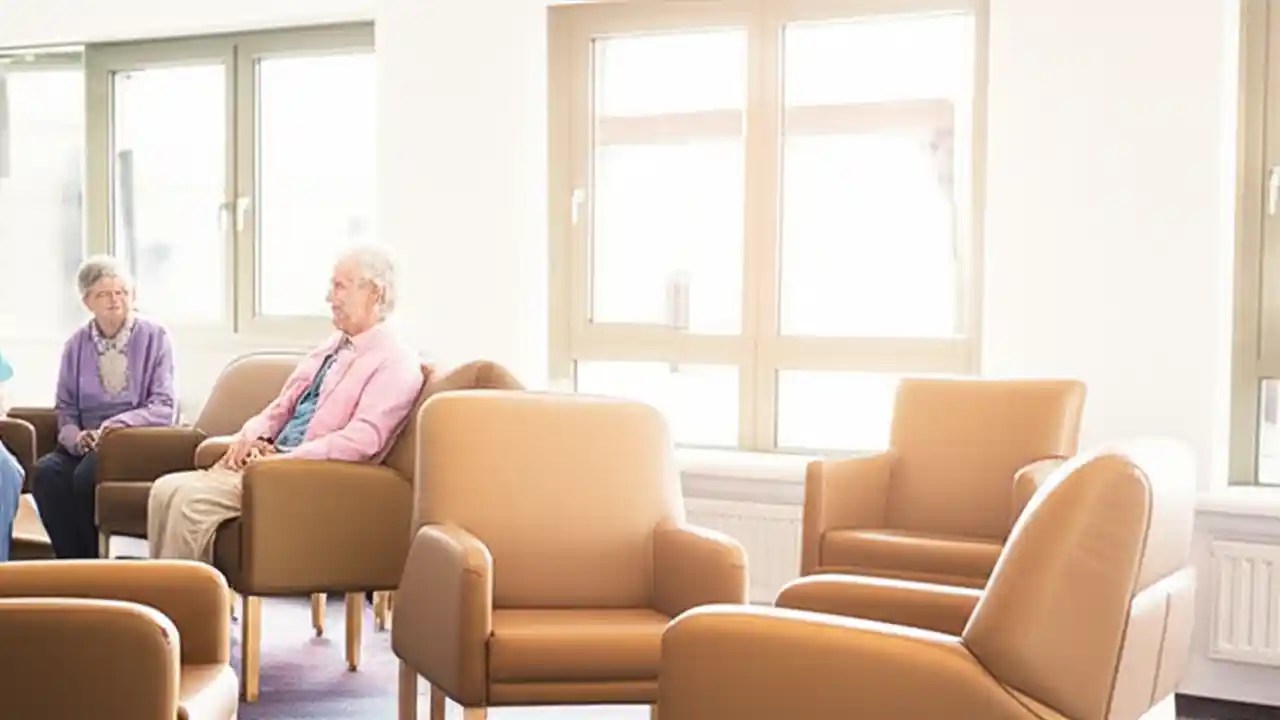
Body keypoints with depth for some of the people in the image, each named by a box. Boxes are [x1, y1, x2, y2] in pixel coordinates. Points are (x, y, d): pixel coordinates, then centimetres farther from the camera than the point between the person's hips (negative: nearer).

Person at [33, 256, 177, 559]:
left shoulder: (154, 337, 3)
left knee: (87, 473, -33)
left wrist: (117, 425, -21)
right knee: (47, 471, -29)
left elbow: (164, 408, -5)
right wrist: (75, 437, -10)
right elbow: (65, 408, 13)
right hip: (88, 444, 3)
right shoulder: (77, 344, 13)